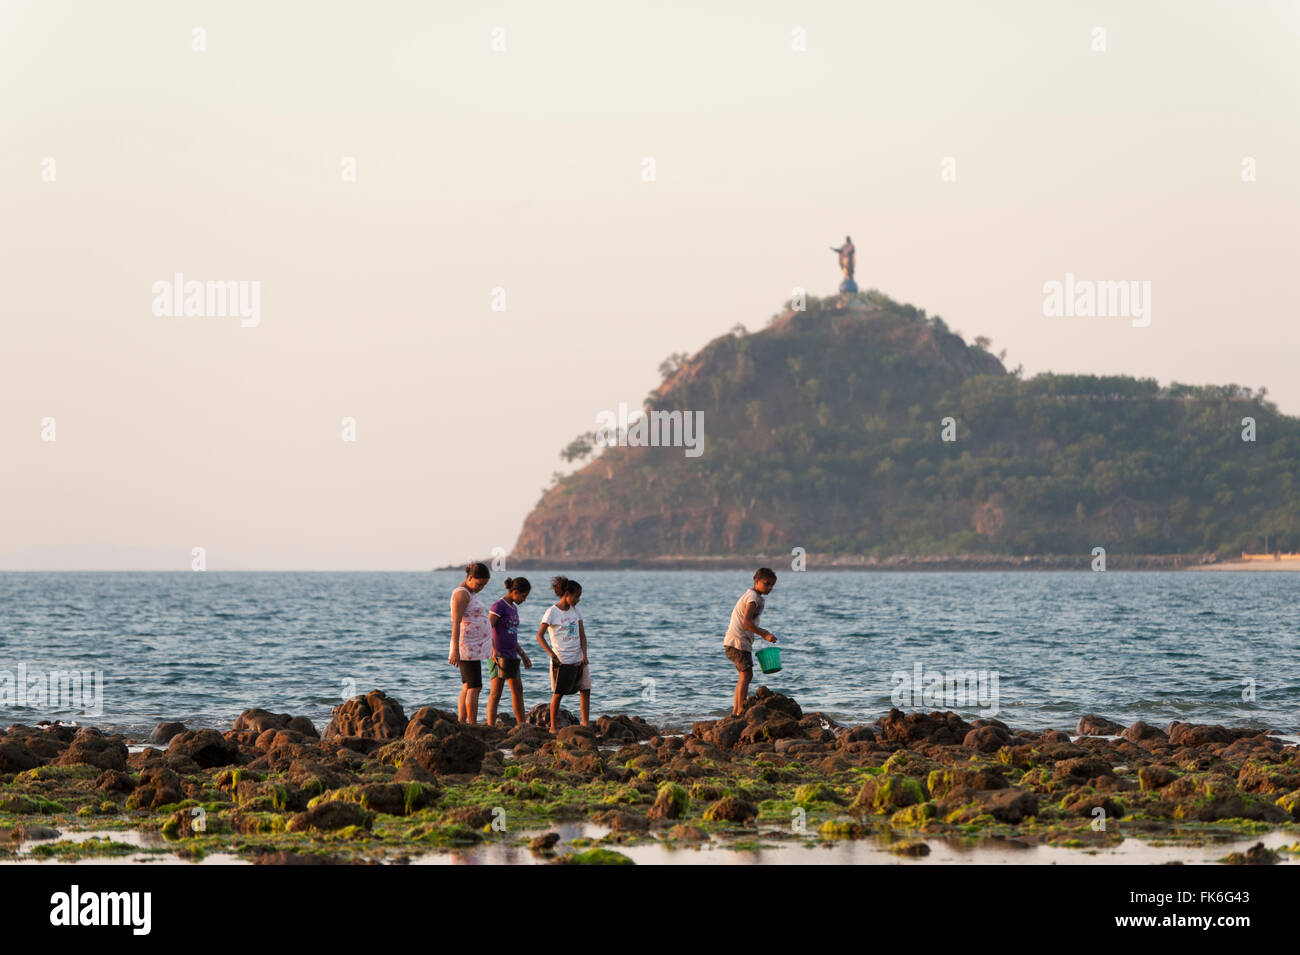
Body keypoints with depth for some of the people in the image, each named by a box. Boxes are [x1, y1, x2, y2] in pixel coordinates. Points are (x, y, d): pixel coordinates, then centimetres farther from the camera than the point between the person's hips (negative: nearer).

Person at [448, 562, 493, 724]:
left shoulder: (470, 593, 17)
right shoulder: (462, 594, -14)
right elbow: (456, 622, -20)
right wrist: (455, 650, -25)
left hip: (474, 648, 10)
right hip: (467, 648, -10)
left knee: (467, 687, 7)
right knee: (474, 687, -11)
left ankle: (461, 724, 5)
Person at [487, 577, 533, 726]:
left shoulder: (514, 608, 16)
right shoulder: (498, 606, -10)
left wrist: (523, 655, 21)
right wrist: (493, 651, -29)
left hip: (511, 656, 9)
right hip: (499, 656, -9)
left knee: (518, 691, 12)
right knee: (496, 693, -10)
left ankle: (522, 725, 21)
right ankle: (491, 727, -12)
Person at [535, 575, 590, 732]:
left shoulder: (576, 610, 9)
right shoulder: (552, 612, -9)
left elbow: (582, 635, 8)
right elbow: (540, 635, -12)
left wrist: (584, 655, -4)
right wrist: (551, 653, -19)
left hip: (578, 659, 6)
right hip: (561, 660, -6)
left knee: (586, 690, 1)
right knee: (558, 693, -2)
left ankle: (586, 723, 7)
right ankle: (553, 727, 5)